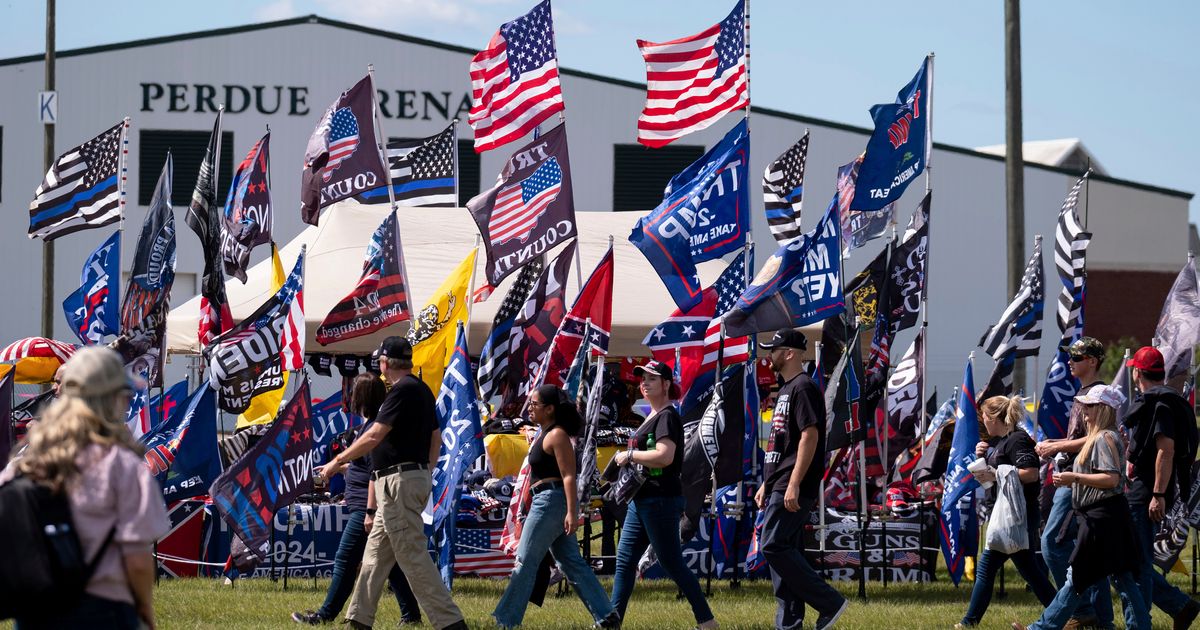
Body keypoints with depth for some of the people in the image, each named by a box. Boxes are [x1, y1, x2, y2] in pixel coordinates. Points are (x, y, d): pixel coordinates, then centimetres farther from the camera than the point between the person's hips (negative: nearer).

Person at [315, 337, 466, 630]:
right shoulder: (422, 390, 15)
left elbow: (374, 436, -18)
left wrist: (338, 461, -11)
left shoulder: (403, 389, -15)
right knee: (375, 554, 15)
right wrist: (424, 472, 25)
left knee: (413, 557, -11)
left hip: (399, 482, -10)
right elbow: (436, 438, 19)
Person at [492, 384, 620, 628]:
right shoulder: (545, 434, 17)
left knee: (525, 561, -6)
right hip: (546, 501, 10)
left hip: (551, 500, -10)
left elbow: (568, 476, -19)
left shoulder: (557, 436, -13)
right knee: (572, 564, 9)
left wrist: (571, 512, -26)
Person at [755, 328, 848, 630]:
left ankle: (830, 603, -11)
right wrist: (766, 485, 23)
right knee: (783, 550, 8)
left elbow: (810, 436, -20)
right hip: (780, 487, 10)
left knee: (774, 546, -15)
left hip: (794, 488, -10)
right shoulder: (786, 390, 21)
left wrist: (793, 485, -25)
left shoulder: (803, 388, -11)